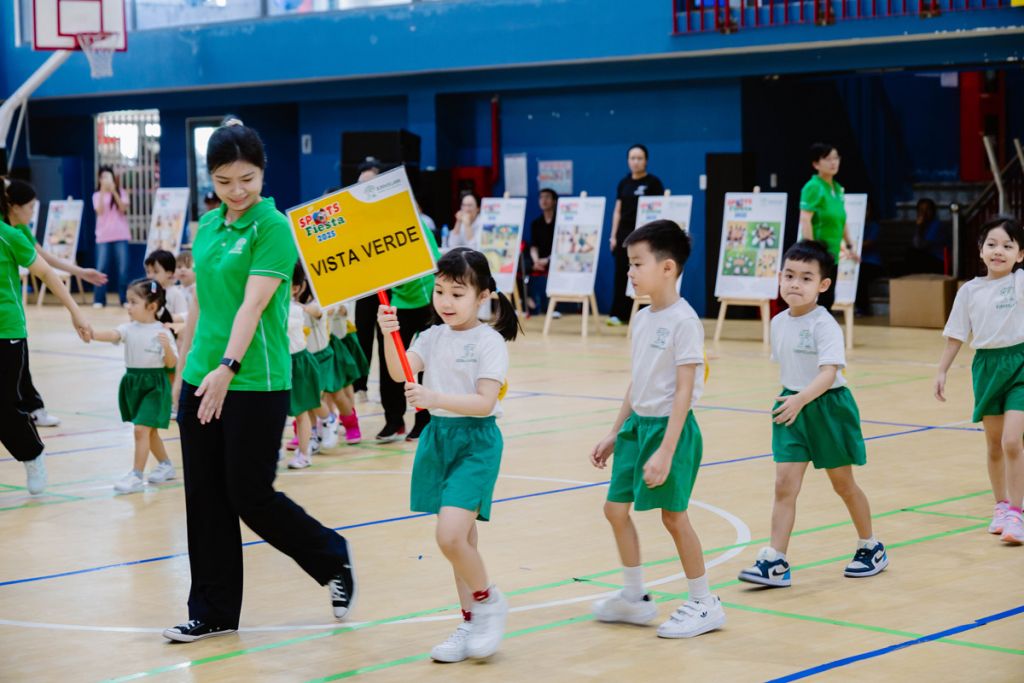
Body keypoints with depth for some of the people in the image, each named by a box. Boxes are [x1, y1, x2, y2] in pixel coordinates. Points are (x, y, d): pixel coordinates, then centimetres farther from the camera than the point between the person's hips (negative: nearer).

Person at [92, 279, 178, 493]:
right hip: (133, 383, 6)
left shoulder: (162, 332, -11)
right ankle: (166, 466, 37)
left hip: (154, 385, -6)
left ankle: (136, 476, -9)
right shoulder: (129, 329, -1)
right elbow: (112, 335, -20)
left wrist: (167, 346, -28)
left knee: (141, 429, -14)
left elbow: (171, 364, -10)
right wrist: (92, 333, -39)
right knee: (149, 430, 18)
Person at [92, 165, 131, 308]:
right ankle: (99, 300, -2)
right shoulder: (97, 195, 7)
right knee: (101, 268, -5)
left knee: (122, 268, -3)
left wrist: (114, 192, -18)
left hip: (120, 236, 0)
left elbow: (123, 208, -8)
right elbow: (100, 211, -10)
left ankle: (125, 299, 3)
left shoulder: (121, 192, 7)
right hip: (103, 237, 0)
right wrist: (102, 192, -18)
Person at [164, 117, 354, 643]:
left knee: (250, 497, -1)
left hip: (255, 384, -7)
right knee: (204, 500, 7)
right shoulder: (207, 227, 10)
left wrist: (228, 367, -32)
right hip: (201, 382, 7)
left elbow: (253, 304, -22)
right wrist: (183, 371, 17)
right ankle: (214, 612, 17)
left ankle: (333, 559, 23)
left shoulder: (273, 227, -11)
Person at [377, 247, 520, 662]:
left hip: (476, 442, -6)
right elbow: (399, 373, -8)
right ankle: (471, 625, 21)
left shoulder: (490, 342, -10)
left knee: (450, 536, -19)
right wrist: (389, 335, -24)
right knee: (460, 538, 12)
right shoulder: (433, 337, 7)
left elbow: (485, 402, -19)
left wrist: (435, 398, -31)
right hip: (438, 437, 6)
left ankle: (490, 601, 6)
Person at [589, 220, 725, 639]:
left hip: (669, 427, -8)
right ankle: (635, 598, 24)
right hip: (637, 423, 8)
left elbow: (684, 391, -19)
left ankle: (704, 604, 14)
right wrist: (615, 434, 17)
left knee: (673, 515, -1)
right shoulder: (642, 319, 8)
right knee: (615, 508, 10)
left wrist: (666, 451, -23)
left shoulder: (683, 322, -17)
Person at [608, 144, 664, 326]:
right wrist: (613, 235, 6)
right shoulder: (623, 183, 11)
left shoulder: (653, 182, -2)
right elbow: (617, 211, 13)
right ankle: (619, 313, 6)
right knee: (621, 274, 3)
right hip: (624, 234, 4)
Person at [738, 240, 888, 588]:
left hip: (827, 406, -5)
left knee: (843, 484, 12)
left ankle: (871, 548, 32)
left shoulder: (824, 325, -18)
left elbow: (829, 373, -27)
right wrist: (789, 398, 16)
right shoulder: (779, 323, 2)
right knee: (784, 485, -6)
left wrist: (802, 399, -36)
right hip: (792, 407, 5)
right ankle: (775, 562, -7)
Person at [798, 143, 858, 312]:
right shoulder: (813, 187, -13)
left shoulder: (837, 188, 12)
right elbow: (805, 220, -20)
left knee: (827, 300, 11)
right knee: (817, 300, -7)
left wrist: (849, 245, 26)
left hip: (832, 254, 8)